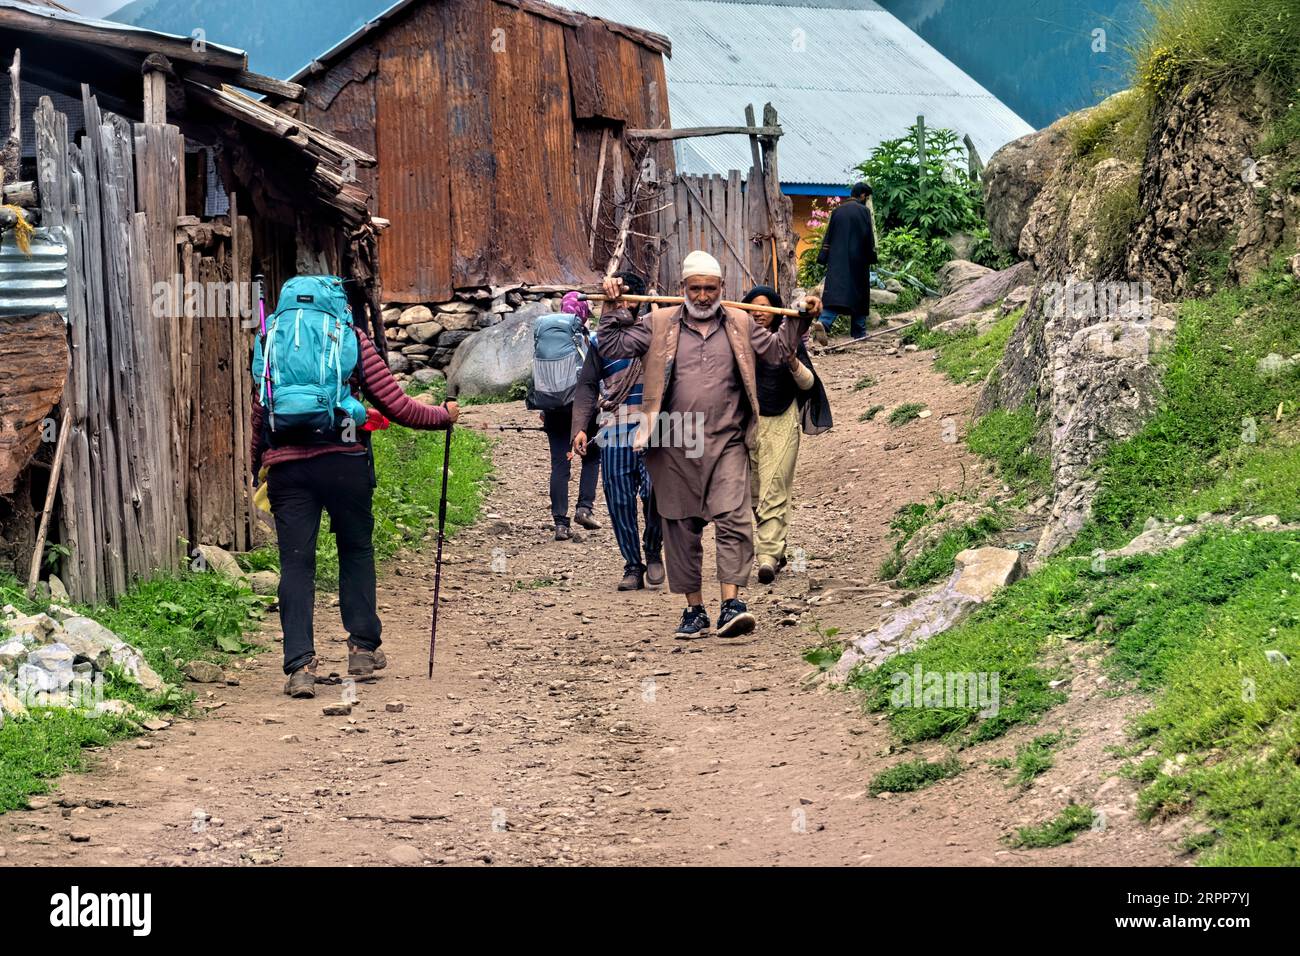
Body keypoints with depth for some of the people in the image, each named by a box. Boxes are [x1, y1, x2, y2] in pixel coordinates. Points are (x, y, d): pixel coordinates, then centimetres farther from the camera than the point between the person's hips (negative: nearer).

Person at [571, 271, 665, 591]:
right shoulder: (601, 342, 12)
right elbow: (587, 386, 11)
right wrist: (581, 428, -1)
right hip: (614, 434, 2)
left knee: (655, 489, -17)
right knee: (620, 501, -1)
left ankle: (653, 550, 7)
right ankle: (633, 567, 8)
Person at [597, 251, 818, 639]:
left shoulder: (740, 325, 12)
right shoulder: (659, 324, 8)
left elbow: (777, 350, 22)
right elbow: (614, 347, 9)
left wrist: (800, 320, 11)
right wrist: (614, 309, 1)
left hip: (726, 443, 0)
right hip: (675, 445, 0)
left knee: (733, 519, -15)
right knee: (682, 527, 5)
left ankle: (731, 604, -17)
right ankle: (694, 609, 14)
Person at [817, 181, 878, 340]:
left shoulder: (838, 211, 9)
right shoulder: (863, 211, -5)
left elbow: (828, 235, 9)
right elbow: (869, 237, -7)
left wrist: (824, 258, 11)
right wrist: (871, 258, 0)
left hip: (837, 259, 4)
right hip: (857, 260, -4)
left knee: (835, 291, -3)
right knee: (858, 293, 9)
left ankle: (823, 324, -25)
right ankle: (859, 331, 15)